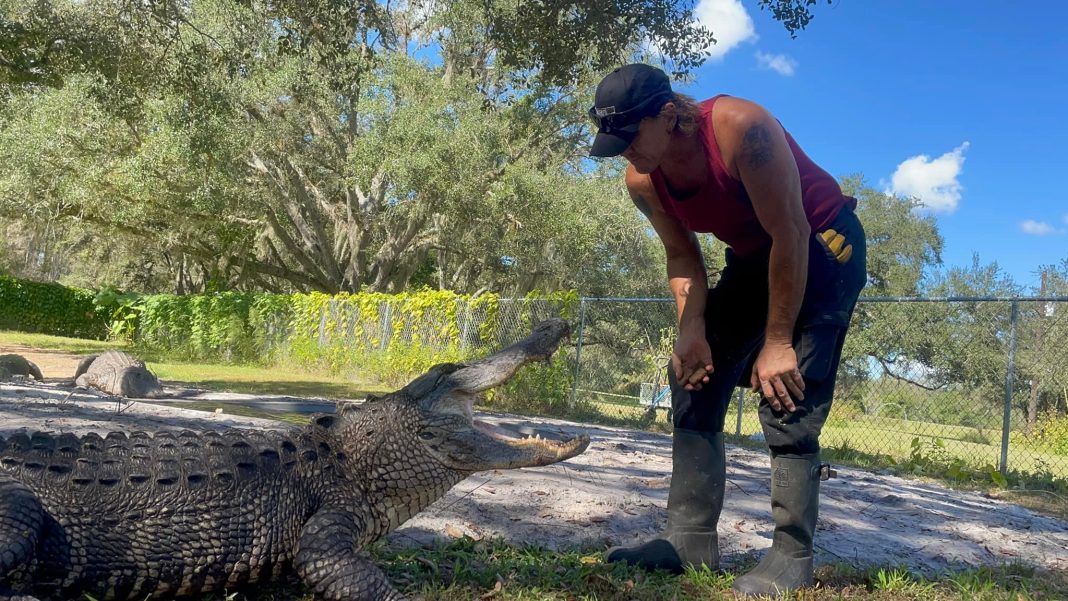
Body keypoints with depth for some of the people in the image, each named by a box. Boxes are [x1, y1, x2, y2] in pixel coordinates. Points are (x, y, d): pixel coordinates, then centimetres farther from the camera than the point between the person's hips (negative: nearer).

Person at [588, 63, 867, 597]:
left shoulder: (741, 128, -32)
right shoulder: (641, 180, -12)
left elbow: (790, 235, -28)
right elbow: (682, 256, -1)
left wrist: (777, 342, -25)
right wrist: (692, 329, -18)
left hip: (822, 243, -6)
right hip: (752, 256, 7)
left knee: (786, 394, -17)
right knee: (693, 375, -1)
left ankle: (792, 557, -9)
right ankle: (690, 540, 2)